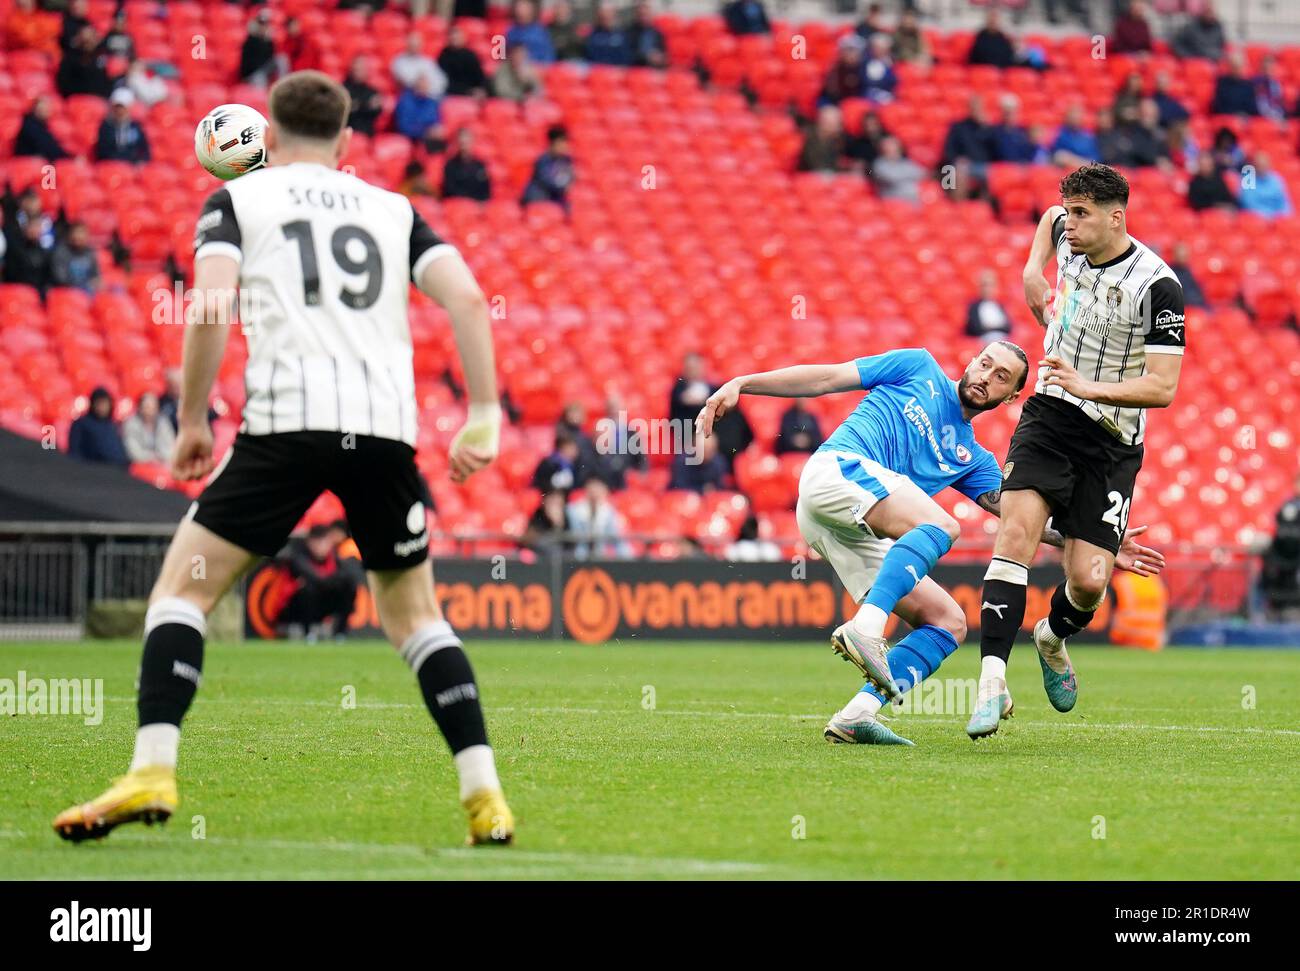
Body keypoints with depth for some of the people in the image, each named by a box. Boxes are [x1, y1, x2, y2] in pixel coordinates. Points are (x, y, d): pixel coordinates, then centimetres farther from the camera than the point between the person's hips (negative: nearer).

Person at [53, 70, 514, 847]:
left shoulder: (237, 199, 14)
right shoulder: (393, 209, 22)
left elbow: (213, 308, -3)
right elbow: (468, 298, 7)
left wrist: (193, 420, 5)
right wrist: (484, 416, 8)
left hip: (287, 419, -3)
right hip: (387, 426, 3)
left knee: (184, 589, 7)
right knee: (415, 613, 19)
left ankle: (153, 774, -10)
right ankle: (485, 796, 8)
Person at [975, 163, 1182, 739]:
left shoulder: (1157, 286, -16)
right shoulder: (1070, 238, 2)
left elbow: (1162, 388, -18)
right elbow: (1049, 218, 30)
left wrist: (1089, 385, -28)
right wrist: (1033, 272, 17)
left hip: (1111, 443, -3)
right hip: (1048, 415, 3)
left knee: (1088, 582, -9)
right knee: (1016, 533, -21)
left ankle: (1054, 638, 29)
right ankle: (992, 681, -28)